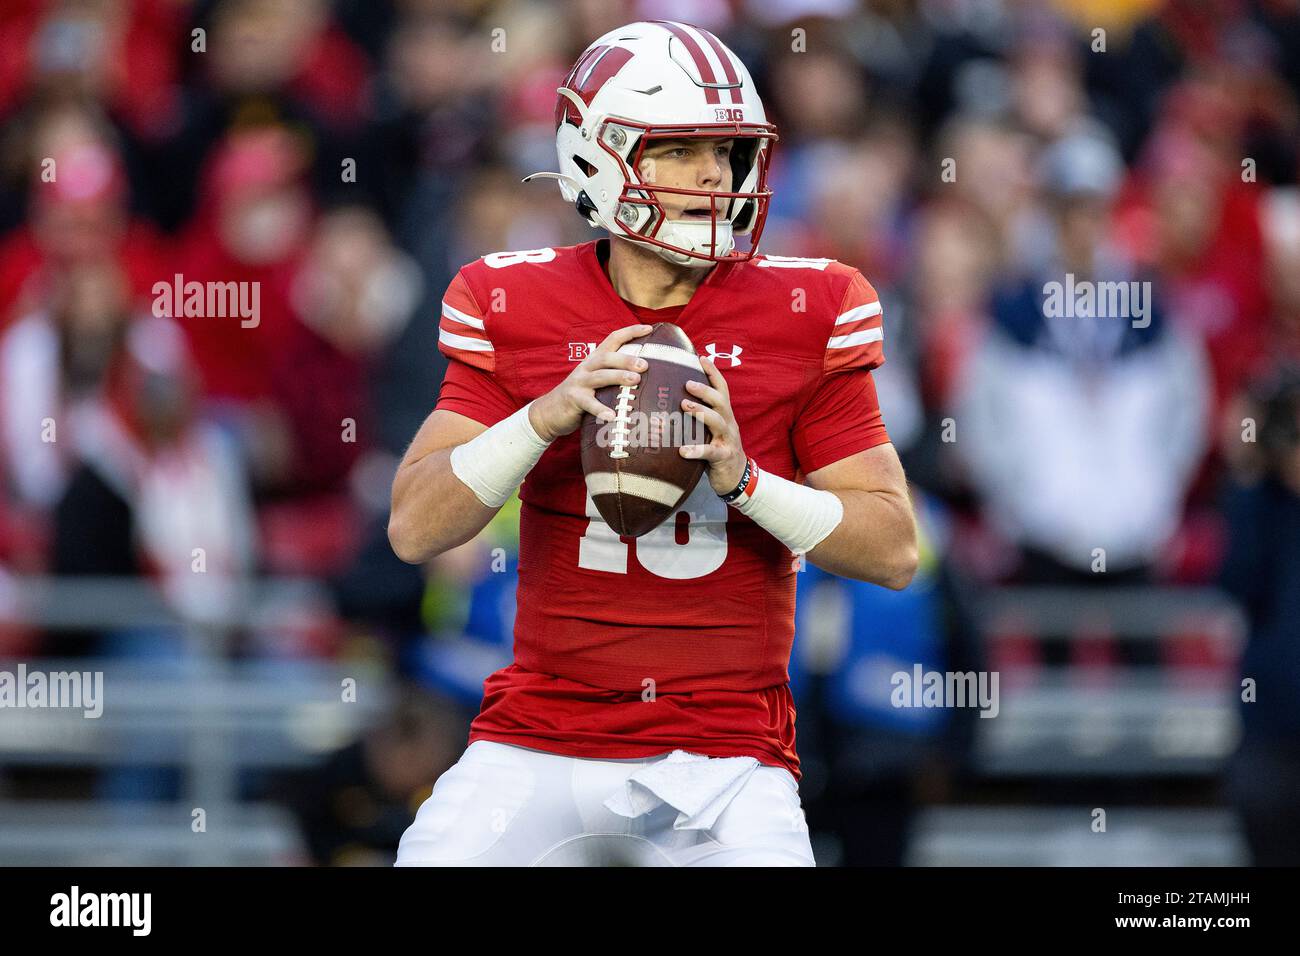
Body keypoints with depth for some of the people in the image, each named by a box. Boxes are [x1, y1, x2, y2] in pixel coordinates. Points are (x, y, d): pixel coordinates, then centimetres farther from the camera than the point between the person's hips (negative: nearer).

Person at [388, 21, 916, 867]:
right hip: (544, 747, 0)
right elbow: (415, 530, -4)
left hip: (725, 759, 0)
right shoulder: (515, 310, 2)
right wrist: (548, 415, -19)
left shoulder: (806, 316, 2)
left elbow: (895, 550, 1)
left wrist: (743, 477, -15)